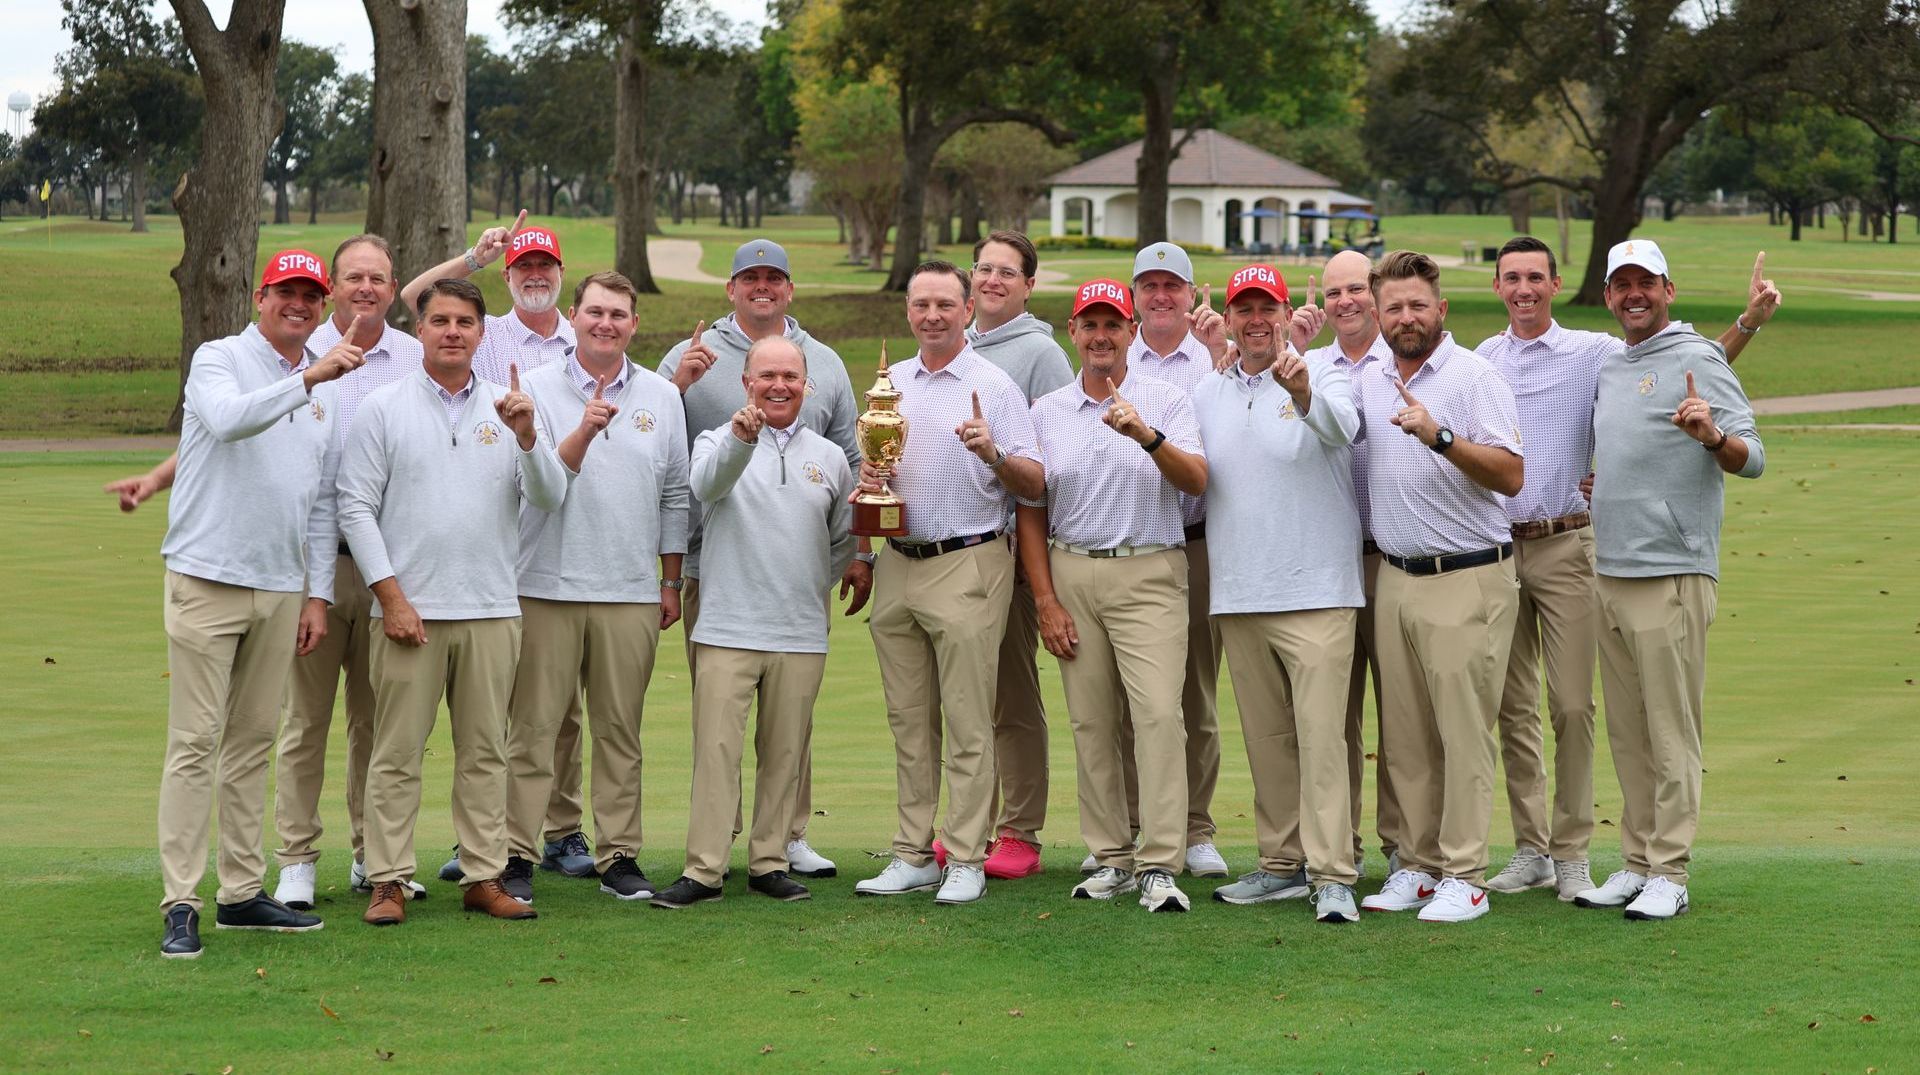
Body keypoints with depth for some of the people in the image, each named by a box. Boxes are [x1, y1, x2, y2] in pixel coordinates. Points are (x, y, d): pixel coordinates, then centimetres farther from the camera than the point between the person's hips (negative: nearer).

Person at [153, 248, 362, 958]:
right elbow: (229, 419, -26)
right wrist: (309, 379, -35)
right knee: (195, 743, -7)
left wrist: (317, 595, 12)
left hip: (281, 589, 6)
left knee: (254, 742, 9)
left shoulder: (327, 389, 15)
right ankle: (180, 904, -8)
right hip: (207, 578, -6)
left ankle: (242, 892, 15)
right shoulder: (219, 361, -2)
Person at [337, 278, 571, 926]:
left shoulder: (509, 408, 10)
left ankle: (484, 877, 12)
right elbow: (356, 507, -1)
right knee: (397, 751, -2)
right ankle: (388, 880, 2)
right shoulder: (384, 409, 2)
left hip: (492, 610, 3)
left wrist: (527, 434, -15)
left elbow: (549, 498, 2)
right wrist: (391, 597, -8)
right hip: (410, 609, -3)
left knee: (484, 751, 7)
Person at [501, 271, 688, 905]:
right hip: (548, 585, -2)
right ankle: (516, 857, 1)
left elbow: (676, 495, 15)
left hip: (631, 591, 2)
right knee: (533, 728, -2)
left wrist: (670, 583, 12)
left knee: (620, 729, 5)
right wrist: (584, 430, -23)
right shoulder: (537, 389, 3)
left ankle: (619, 857, 9)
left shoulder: (661, 396, 11)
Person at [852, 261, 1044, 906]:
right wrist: (867, 476, 2)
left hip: (967, 566, -6)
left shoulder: (994, 386, -2)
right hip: (898, 564, 6)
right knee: (909, 722, 8)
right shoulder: (889, 383, 15)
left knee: (967, 722, -5)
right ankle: (913, 857, 13)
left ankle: (966, 861, -3)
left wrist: (993, 453, -23)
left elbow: (1035, 484, -5)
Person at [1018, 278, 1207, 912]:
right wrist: (1045, 599, 3)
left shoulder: (1166, 402, 3)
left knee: (1158, 714, -14)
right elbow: (1032, 510, 11)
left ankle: (1160, 865, -14)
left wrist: (1148, 436, -28)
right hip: (1072, 575, 3)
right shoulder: (1046, 413, 11)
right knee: (1091, 723, 4)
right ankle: (1112, 858, 13)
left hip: (1150, 575, -3)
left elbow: (1196, 482, -11)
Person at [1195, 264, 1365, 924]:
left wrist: (1302, 391, -44)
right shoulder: (1206, 395, 15)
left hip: (1315, 591, -5)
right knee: (1266, 738, 10)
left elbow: (1339, 424, -25)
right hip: (1237, 596, 5)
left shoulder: (1326, 377, -1)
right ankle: (1282, 865, 18)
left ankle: (1332, 875, -10)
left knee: (1320, 733, -10)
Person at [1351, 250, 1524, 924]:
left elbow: (1511, 474, -16)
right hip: (1395, 579, 6)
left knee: (1464, 731, -6)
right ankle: (1418, 866, 15)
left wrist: (1439, 436, -26)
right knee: (1405, 737, 8)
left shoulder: (1474, 376, -7)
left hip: (1466, 581, -6)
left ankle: (1464, 876, -2)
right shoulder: (1367, 384, 12)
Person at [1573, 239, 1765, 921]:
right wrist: (1591, 485, 14)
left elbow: (1751, 458, -16)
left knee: (1671, 731, -5)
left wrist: (1713, 435, -35)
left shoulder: (1697, 361, -7)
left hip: (1672, 575, -8)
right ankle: (1637, 861, 18)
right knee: (1626, 731, 11)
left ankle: (1669, 874, -2)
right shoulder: (1609, 370, 17)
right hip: (1609, 571, 8)